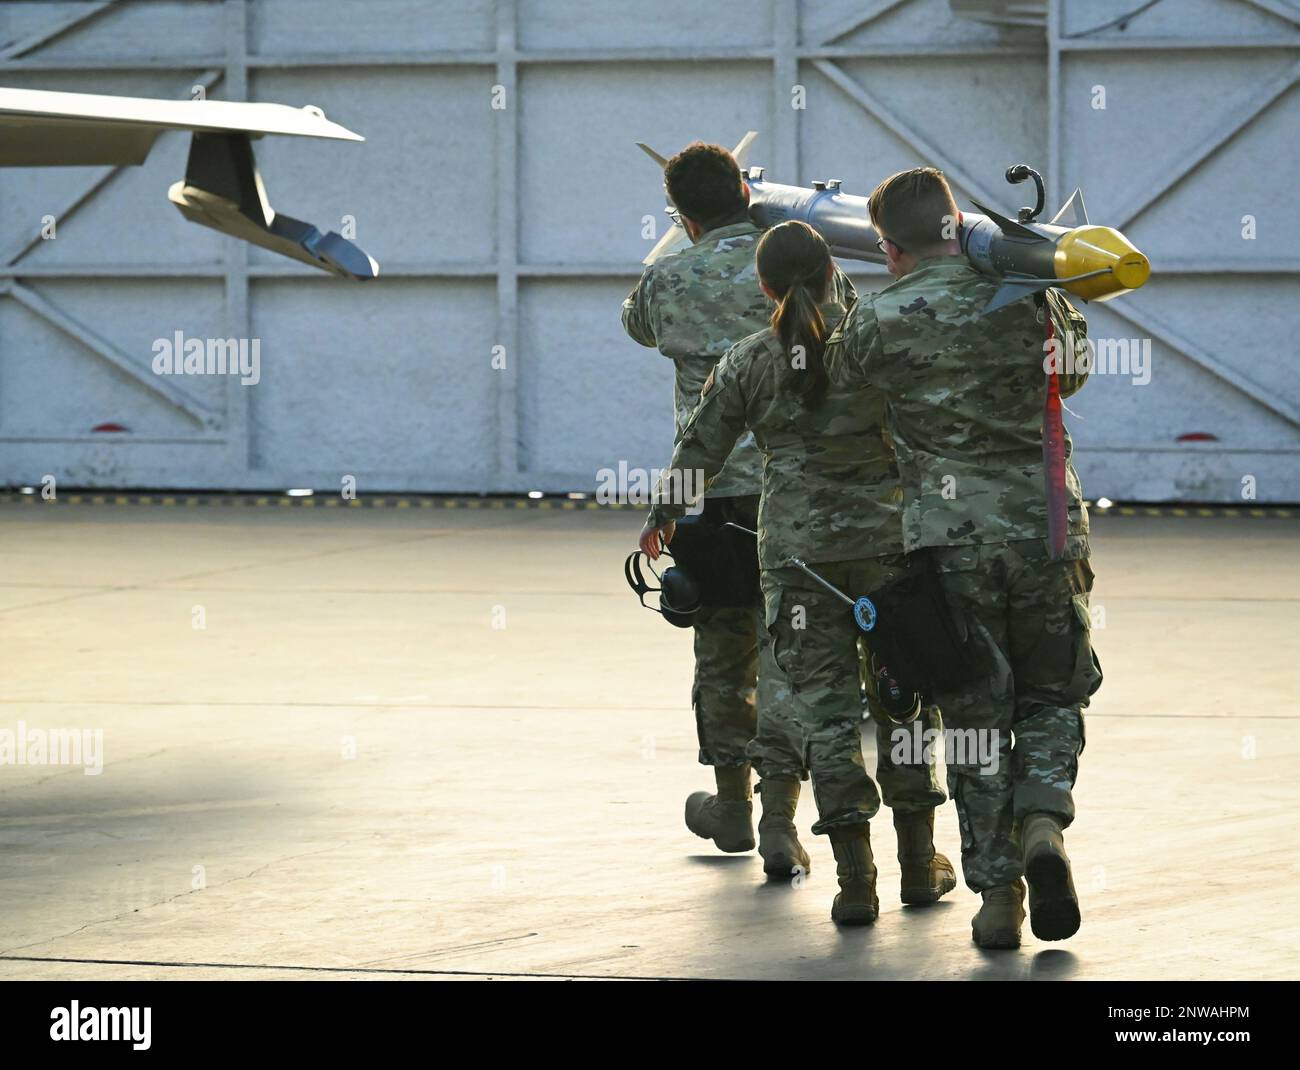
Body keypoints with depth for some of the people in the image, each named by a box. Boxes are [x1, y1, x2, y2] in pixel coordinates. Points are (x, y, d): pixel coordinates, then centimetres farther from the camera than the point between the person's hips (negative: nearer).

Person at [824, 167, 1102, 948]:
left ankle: (997, 892, 6)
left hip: (952, 541, -1)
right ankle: (1044, 822, -9)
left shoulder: (881, 320, -7)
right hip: (1047, 529, 1)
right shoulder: (1031, 295, 2)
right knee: (1053, 696, 17)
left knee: (976, 715, 8)